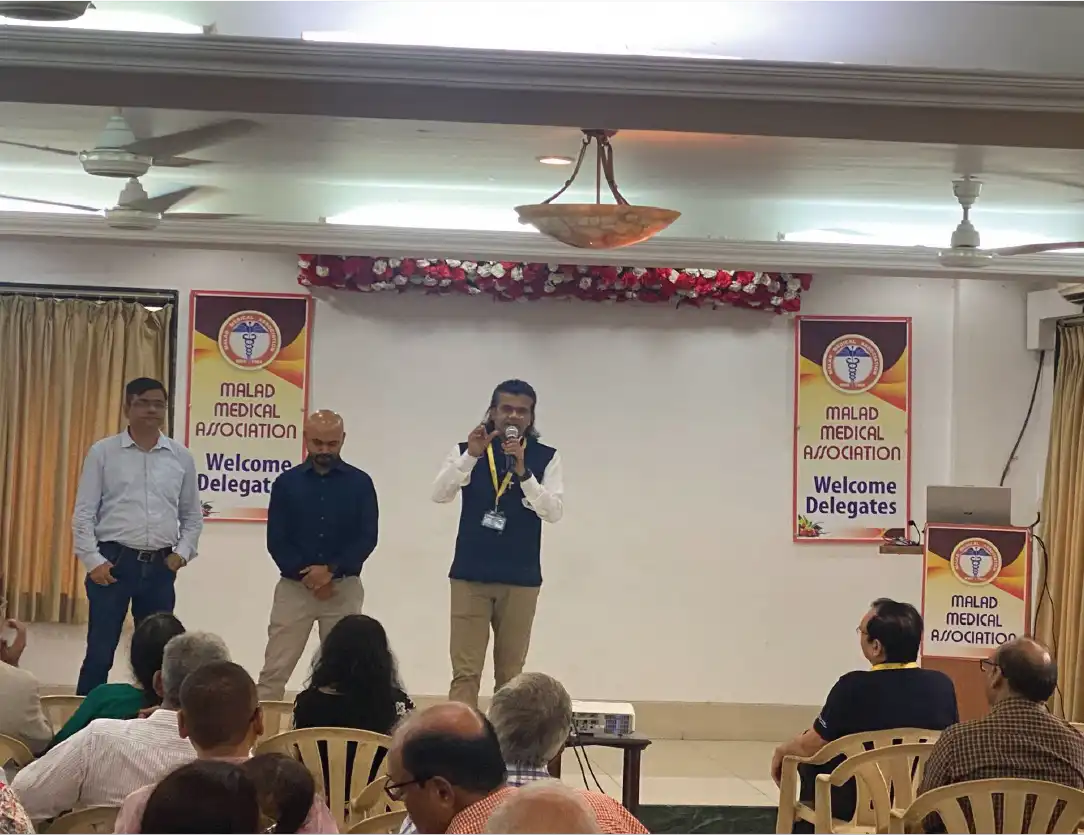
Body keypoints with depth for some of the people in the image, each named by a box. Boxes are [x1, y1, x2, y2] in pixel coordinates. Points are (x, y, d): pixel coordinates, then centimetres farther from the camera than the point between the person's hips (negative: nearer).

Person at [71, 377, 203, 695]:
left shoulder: (181, 457, 7)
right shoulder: (103, 452, 0)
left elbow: (192, 514, 14)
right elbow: (83, 512, -1)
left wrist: (183, 552, 1)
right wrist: (93, 560, -9)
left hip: (160, 566, 3)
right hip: (113, 561, -3)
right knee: (100, 651, 0)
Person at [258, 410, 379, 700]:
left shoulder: (360, 483, 3)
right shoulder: (286, 482, 5)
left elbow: (367, 538, -3)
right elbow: (276, 541, 1)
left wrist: (330, 570, -15)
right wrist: (307, 576, -11)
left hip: (344, 588, 0)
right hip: (294, 587, 0)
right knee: (274, 672, -2)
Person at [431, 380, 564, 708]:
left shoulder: (546, 457, 2)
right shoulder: (466, 450, 4)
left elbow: (554, 511, -9)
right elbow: (439, 494, -10)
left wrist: (523, 472, -21)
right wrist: (471, 455, -22)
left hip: (520, 579, 0)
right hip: (470, 575, 0)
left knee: (509, 673, 8)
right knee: (465, 671, -2)